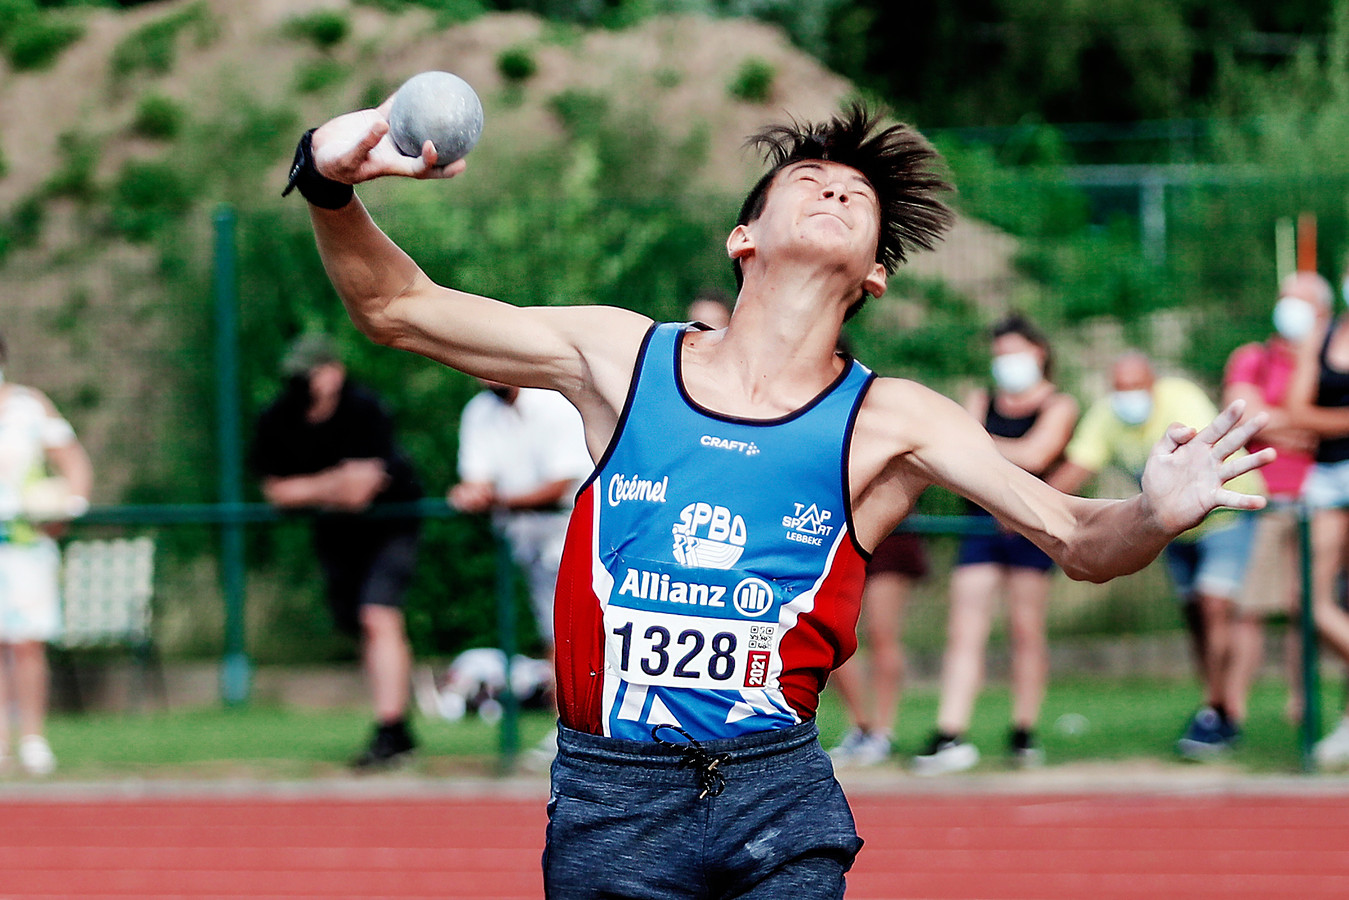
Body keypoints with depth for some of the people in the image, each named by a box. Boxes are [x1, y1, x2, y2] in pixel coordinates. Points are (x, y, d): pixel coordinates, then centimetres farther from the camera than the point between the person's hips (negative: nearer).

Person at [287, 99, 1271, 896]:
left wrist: (1156, 514, -29)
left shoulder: (889, 422, 0)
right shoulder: (619, 358, 2)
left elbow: (1077, 538, -5)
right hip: (611, 795, 0)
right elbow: (396, 307, 7)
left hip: (780, 795, 0)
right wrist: (333, 187, -12)